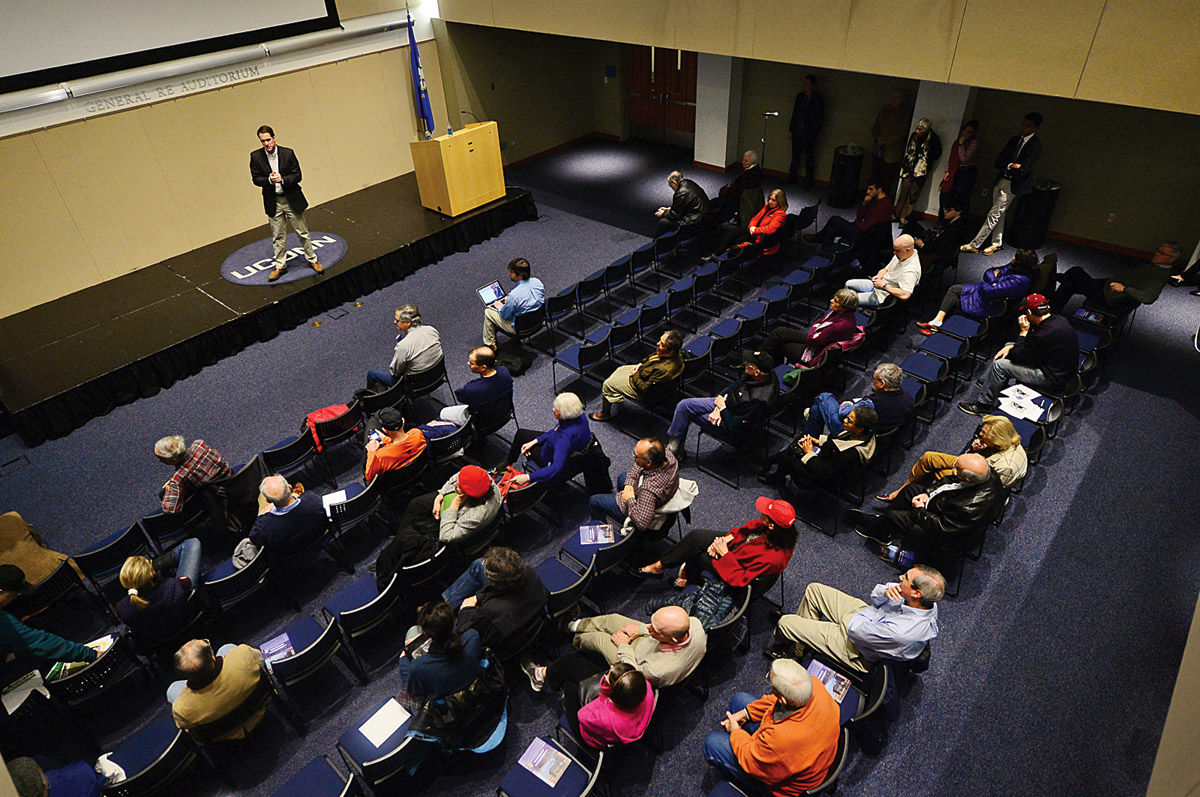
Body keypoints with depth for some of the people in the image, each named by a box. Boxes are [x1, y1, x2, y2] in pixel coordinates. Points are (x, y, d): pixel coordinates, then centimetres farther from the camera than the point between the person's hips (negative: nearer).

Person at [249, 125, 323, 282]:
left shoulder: (288, 153, -7)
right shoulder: (256, 156, -3)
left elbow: (297, 175, -6)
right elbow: (256, 179, -1)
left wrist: (282, 179, -22)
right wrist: (269, 180, -20)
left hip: (291, 200, -1)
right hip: (273, 203, 1)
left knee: (302, 232, 9)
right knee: (278, 236, 10)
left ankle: (312, 260, 25)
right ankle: (280, 266, 22)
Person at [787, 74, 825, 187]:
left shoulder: (818, 99, -8)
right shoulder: (799, 96, 7)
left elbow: (820, 117, -8)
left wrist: (815, 133, -13)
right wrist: (790, 130, 9)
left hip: (809, 134, -5)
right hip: (797, 132, 5)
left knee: (809, 158, 3)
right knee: (795, 156, 15)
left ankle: (808, 182, 12)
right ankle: (792, 177, 27)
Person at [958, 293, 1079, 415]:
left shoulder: (1045, 333, -31)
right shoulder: (1058, 320, -1)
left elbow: (1017, 356, -21)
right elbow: (1031, 343, 14)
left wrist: (1024, 331, -14)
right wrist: (1010, 347, 3)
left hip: (1052, 378, -10)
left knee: (999, 365, -12)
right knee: (1009, 347, 16)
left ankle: (982, 405, 2)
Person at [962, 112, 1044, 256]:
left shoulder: (1035, 145, -9)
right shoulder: (1015, 139, 10)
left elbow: (1024, 169, -17)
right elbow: (998, 162, 4)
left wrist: (1007, 165, -7)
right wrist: (1011, 165, -13)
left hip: (1012, 184, -7)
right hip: (1001, 180, 7)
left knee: (994, 214, -8)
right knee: (999, 214, 14)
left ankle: (974, 245, -8)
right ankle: (997, 244, 25)